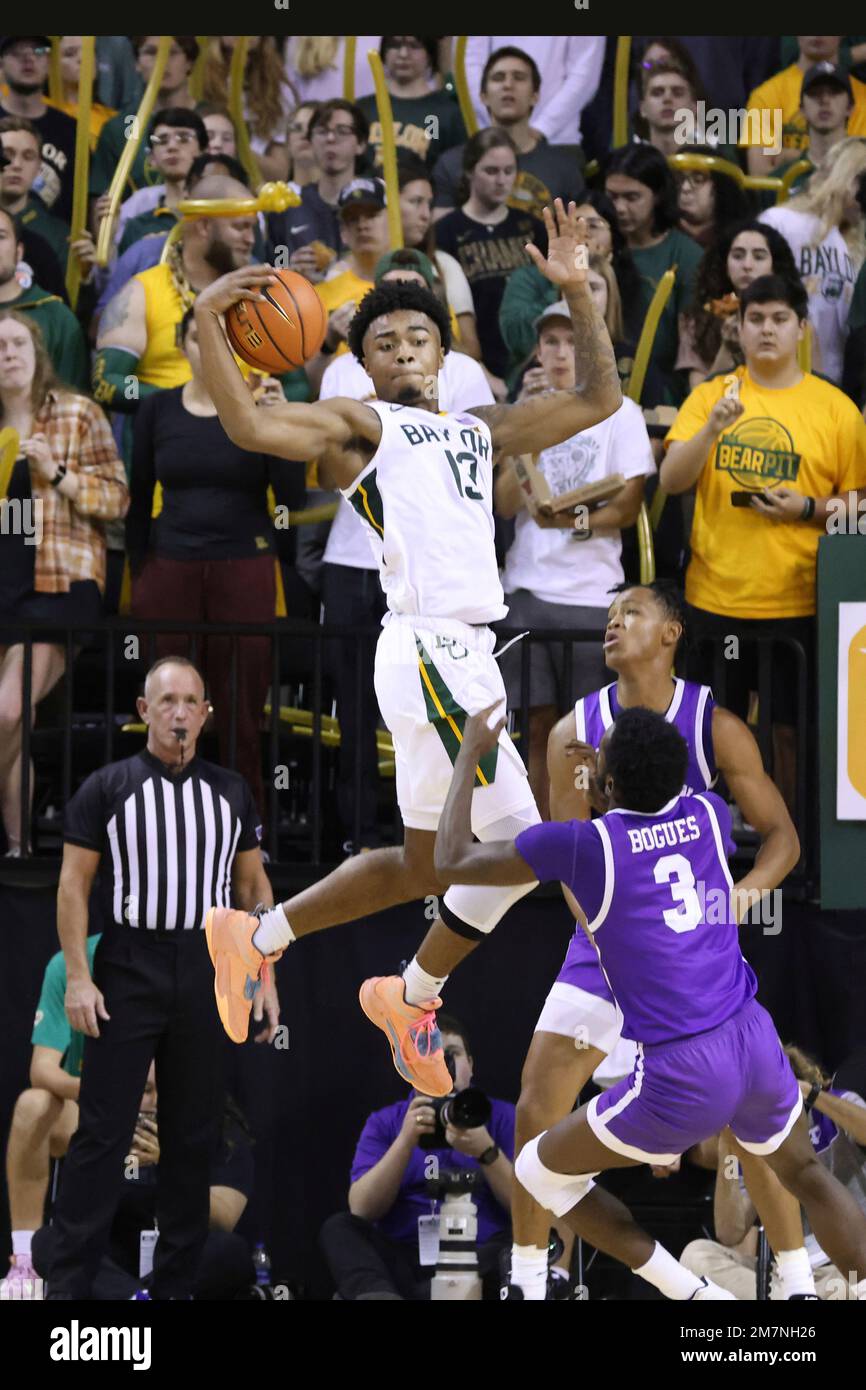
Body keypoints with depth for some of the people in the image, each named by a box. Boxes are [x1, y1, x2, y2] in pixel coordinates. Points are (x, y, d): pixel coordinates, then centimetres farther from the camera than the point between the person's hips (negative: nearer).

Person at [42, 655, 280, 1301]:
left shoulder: (231, 792, 8)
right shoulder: (107, 788, -2)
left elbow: (254, 886, 13)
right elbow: (74, 885, -3)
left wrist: (265, 977, 6)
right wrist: (78, 977, -11)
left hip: (206, 978, 3)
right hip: (128, 974, -3)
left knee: (194, 1136, 7)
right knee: (103, 1132, -5)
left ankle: (177, 1282, 15)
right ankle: (70, 1282, -3)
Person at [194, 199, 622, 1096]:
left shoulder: (479, 429, 23)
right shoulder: (356, 425, 3)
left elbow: (598, 401, 21)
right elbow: (248, 426, -14)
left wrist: (575, 292, 12)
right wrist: (206, 323, -26)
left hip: (465, 659, 8)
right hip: (430, 650, -8)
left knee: (426, 867, 14)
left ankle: (254, 938, 26)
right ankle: (414, 999, 8)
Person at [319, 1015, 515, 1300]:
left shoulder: (501, 1117, 12)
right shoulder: (384, 1123, 14)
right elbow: (362, 1210, -1)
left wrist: (486, 1151, -16)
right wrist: (406, 1140, -12)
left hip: (480, 1263, -1)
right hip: (403, 1263, 1)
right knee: (338, 1229, -23)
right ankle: (380, 1297, -57)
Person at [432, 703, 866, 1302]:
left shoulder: (583, 844, -9)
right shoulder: (709, 815, 5)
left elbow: (453, 862, 2)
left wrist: (471, 753, 12)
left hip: (680, 1077, -5)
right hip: (757, 1046, 5)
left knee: (540, 1170, 15)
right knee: (805, 1173, 30)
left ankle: (694, 1295, 10)